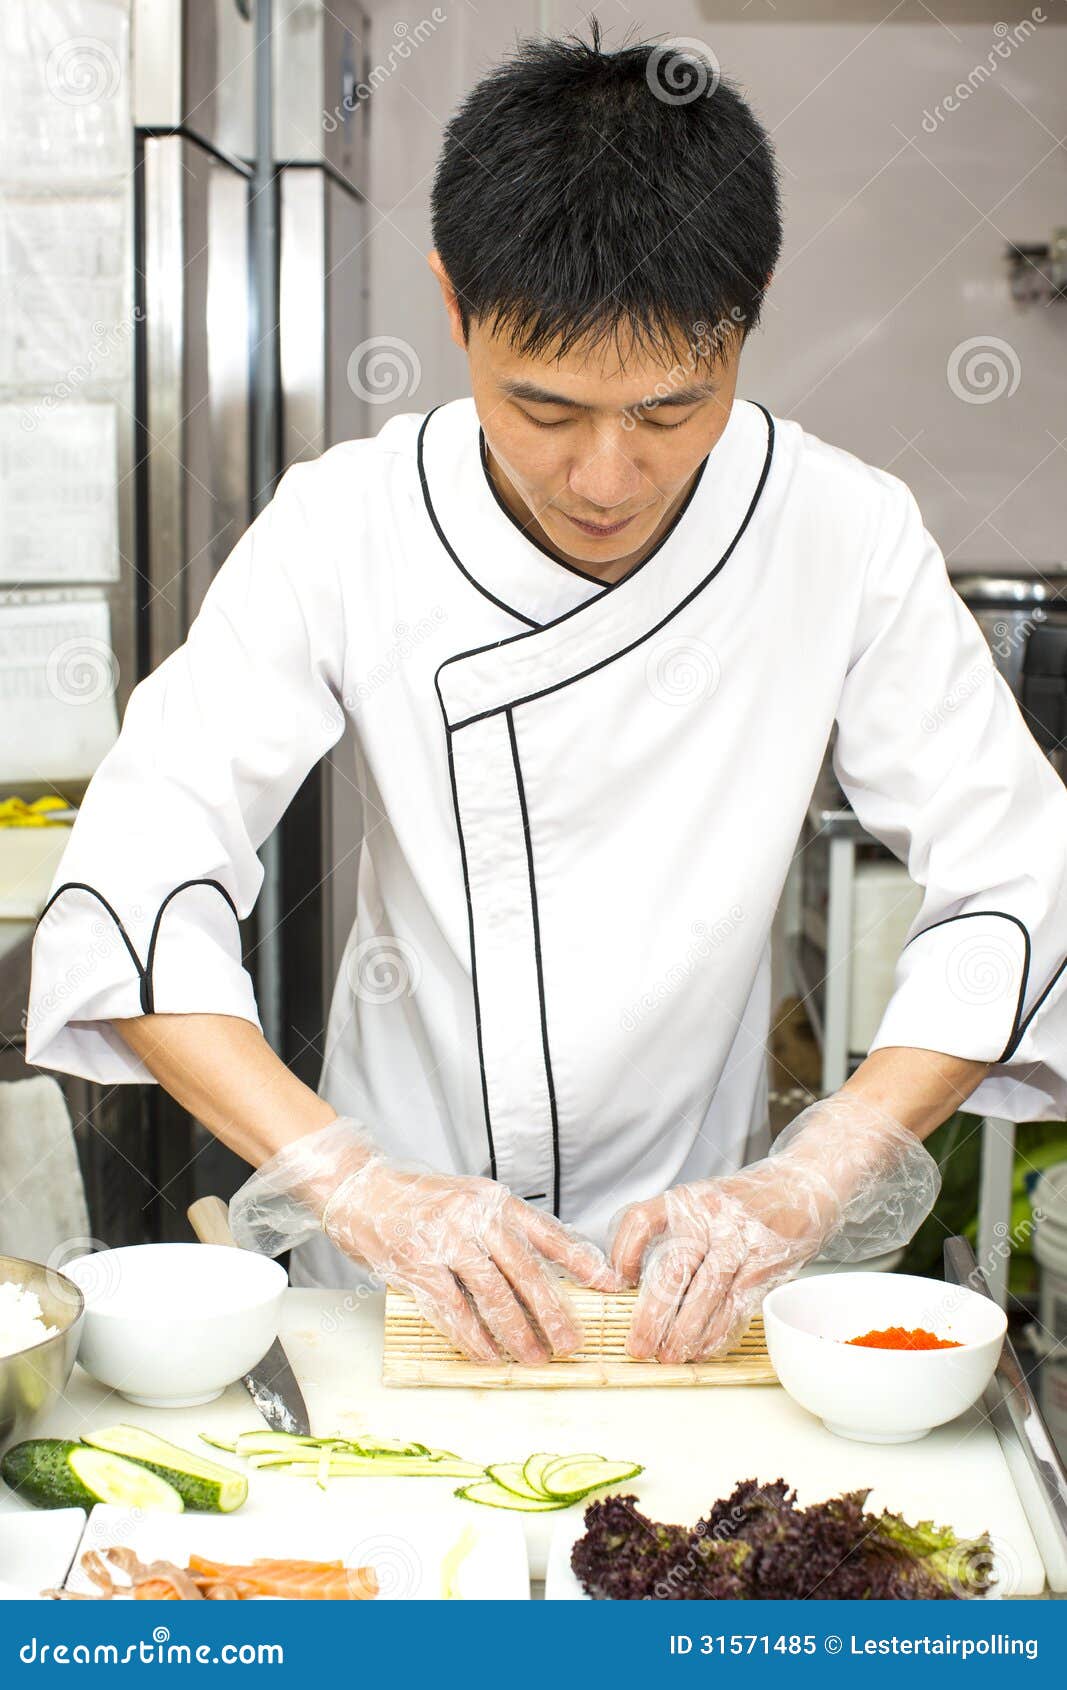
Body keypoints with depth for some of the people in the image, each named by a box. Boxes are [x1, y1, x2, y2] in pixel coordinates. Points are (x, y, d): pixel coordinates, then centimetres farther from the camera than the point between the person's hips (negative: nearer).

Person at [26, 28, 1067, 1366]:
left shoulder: (846, 536, -10)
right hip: (391, 1266, 0)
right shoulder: (344, 528, -12)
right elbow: (131, 879, -16)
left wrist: (805, 1184, -21)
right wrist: (351, 1183, -28)